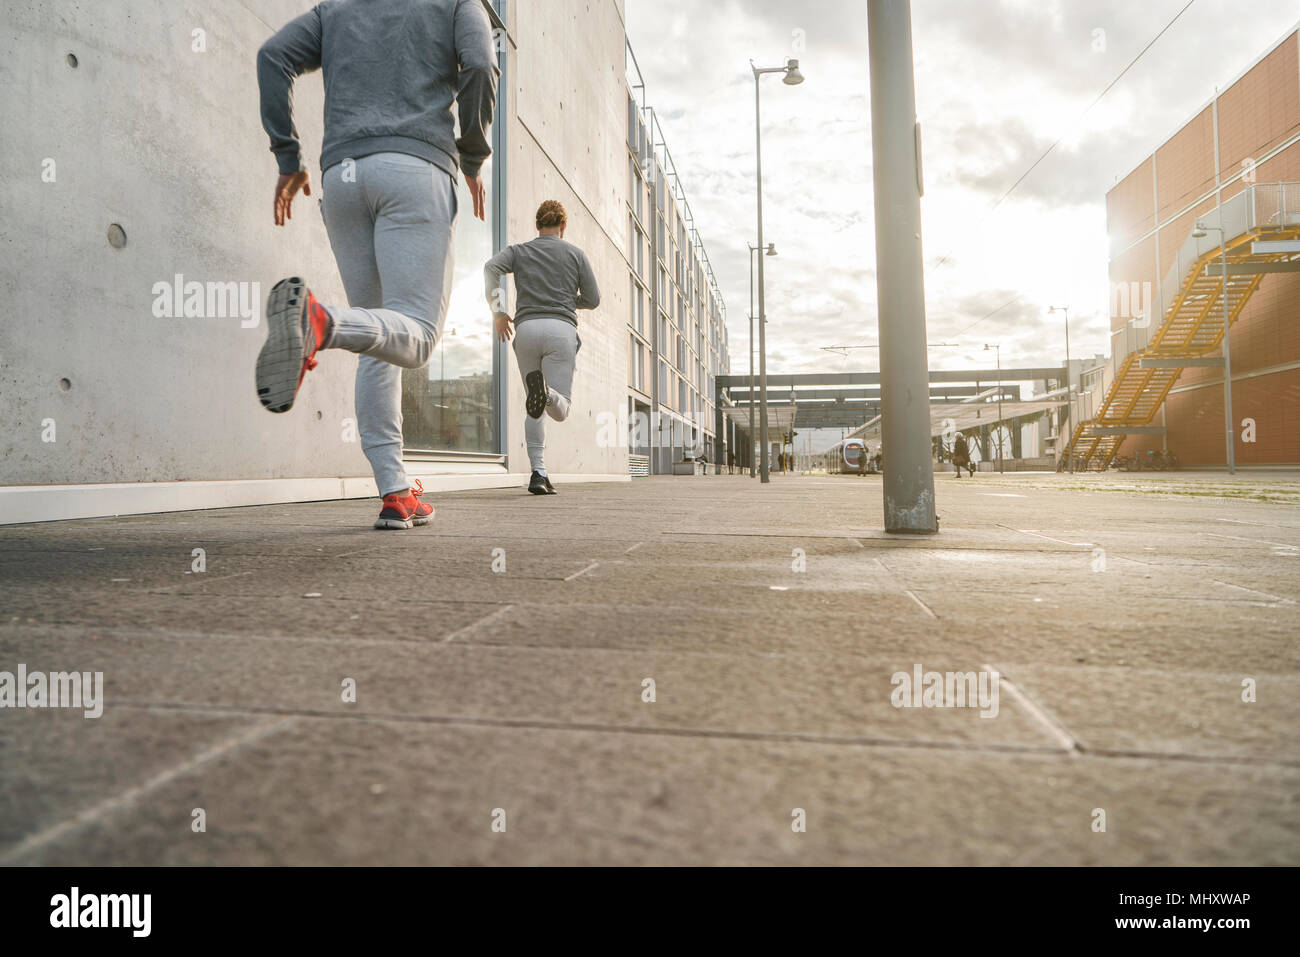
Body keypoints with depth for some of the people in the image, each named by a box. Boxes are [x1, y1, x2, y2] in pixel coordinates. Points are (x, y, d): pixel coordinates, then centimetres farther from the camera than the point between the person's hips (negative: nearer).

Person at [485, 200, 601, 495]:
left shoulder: (518, 251, 18)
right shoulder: (575, 253, 16)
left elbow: (490, 269, -3)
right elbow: (592, 299, 15)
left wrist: (498, 312, 0)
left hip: (526, 328, 2)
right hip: (561, 328, -2)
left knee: (535, 412, 13)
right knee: (561, 411, -5)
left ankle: (538, 473, 2)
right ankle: (545, 390, -40)